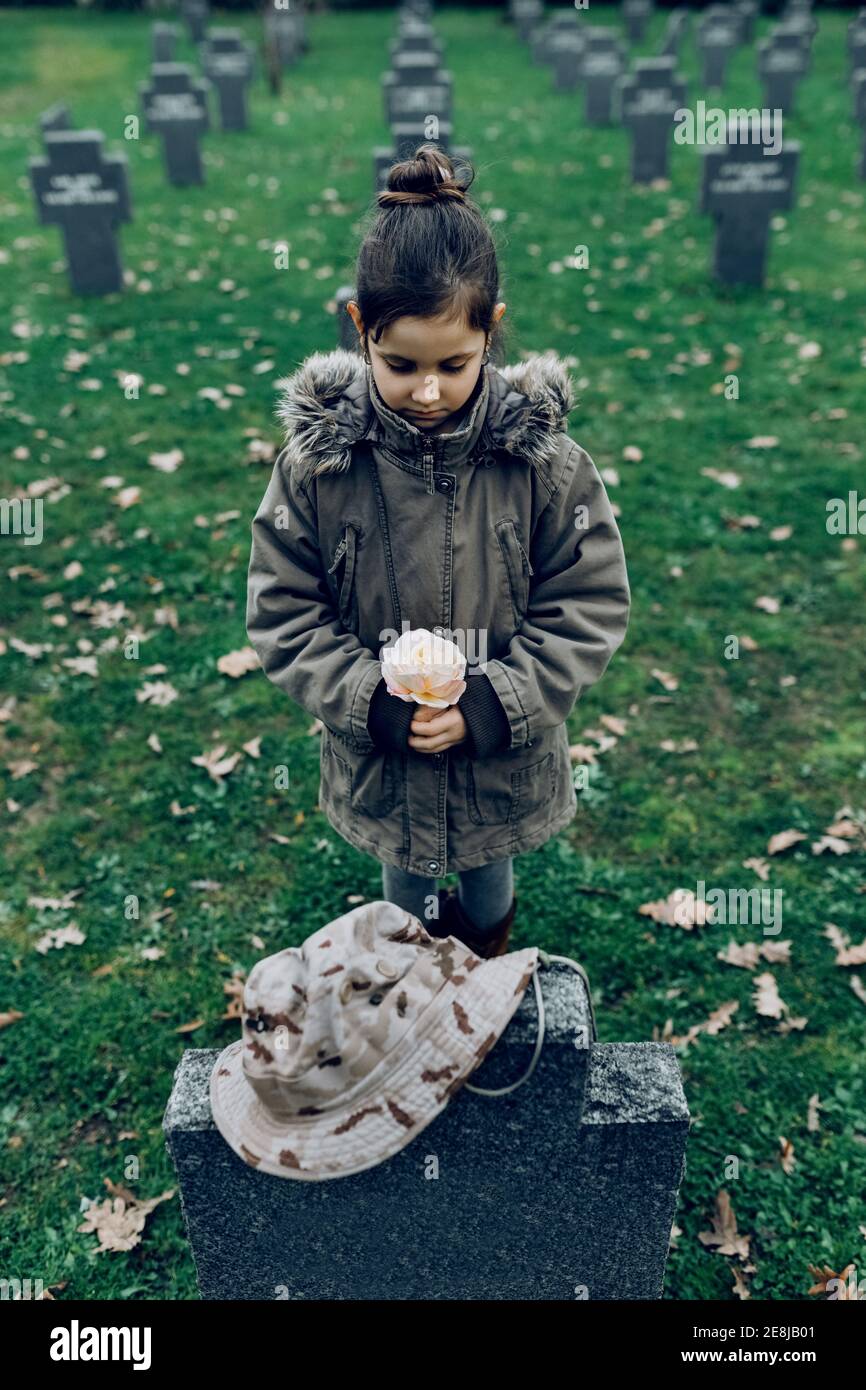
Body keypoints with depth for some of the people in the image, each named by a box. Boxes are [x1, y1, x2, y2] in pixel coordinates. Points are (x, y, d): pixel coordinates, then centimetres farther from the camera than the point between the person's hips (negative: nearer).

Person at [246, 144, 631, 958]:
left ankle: (489, 947, 63)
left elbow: (590, 608, -13)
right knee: (403, 889, 28)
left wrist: (490, 703, -24)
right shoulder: (317, 458, -17)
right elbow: (282, 615, -11)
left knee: (489, 877, 28)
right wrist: (372, 702, -23)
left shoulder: (542, 457, -18)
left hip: (505, 760, 0)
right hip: (377, 759, 1)